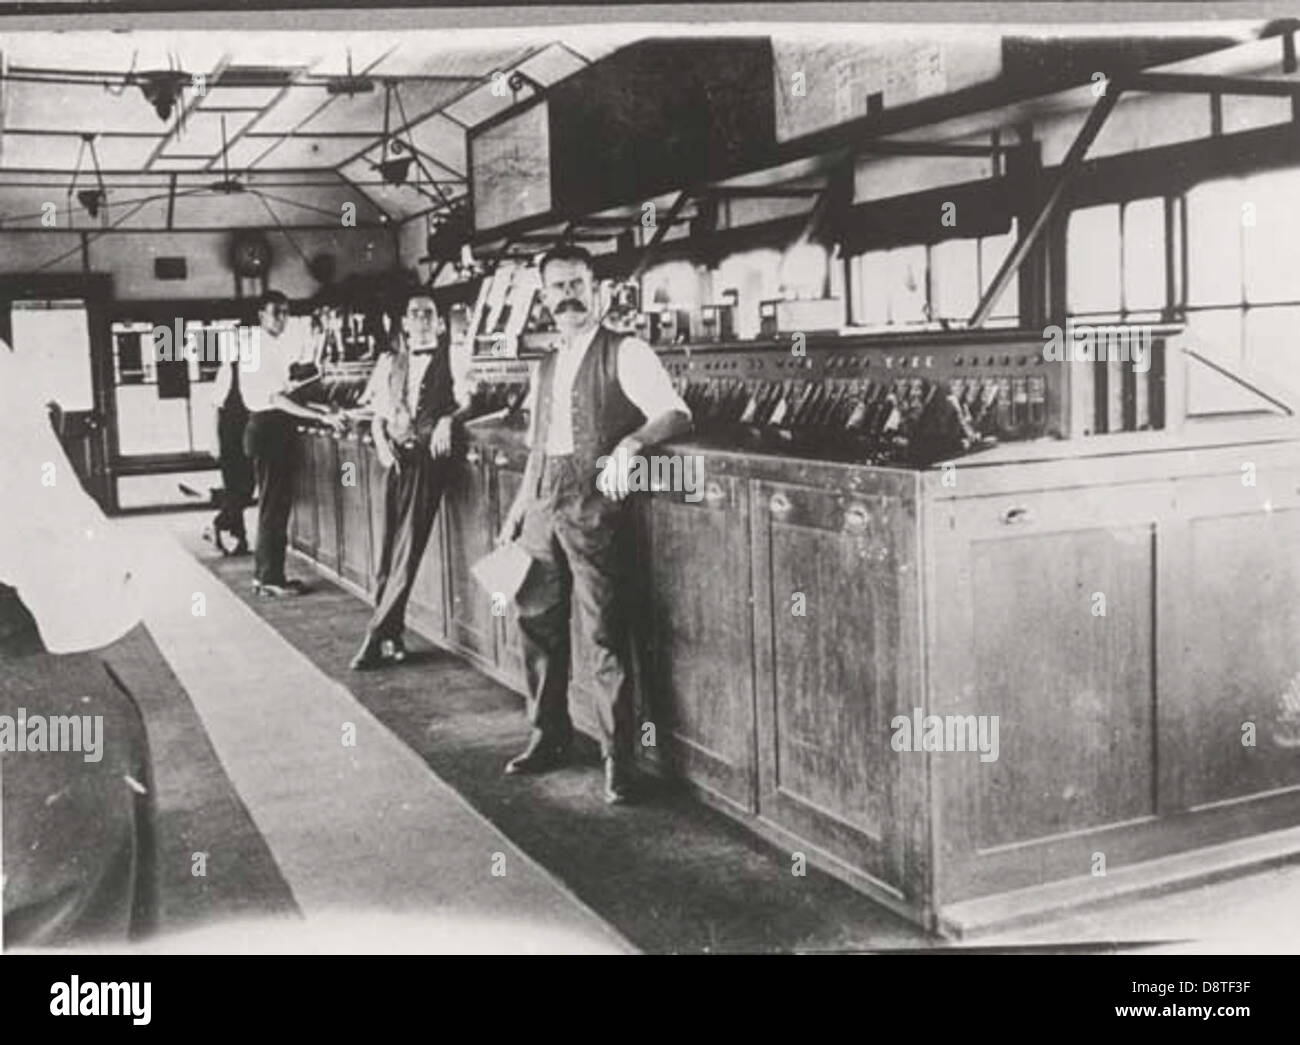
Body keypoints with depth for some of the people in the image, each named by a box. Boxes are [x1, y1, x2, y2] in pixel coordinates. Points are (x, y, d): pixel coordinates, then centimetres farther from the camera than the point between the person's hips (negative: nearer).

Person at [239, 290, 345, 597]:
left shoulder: (279, 346, 14)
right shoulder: (259, 350, -15)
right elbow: (277, 399, -23)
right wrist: (321, 417, -28)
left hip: (280, 428, 9)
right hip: (267, 429, -9)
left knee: (278, 503, 12)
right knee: (273, 505, -4)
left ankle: (265, 574, 20)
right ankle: (270, 578, 2)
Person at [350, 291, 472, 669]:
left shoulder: (451, 359, 7)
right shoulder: (390, 363, 18)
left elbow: (468, 402, -1)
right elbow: (378, 416, 17)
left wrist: (447, 420, -19)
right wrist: (382, 445, 1)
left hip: (429, 457, -4)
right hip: (397, 458, 4)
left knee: (408, 548, -9)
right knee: (389, 546, -1)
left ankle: (377, 636, -7)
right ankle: (391, 634, 7)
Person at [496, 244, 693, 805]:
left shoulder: (625, 354, -2)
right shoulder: (545, 368, 19)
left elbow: (675, 413, -14)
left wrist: (630, 443, -32)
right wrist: (514, 516, 18)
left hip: (592, 507, -7)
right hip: (542, 507, 7)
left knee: (603, 634, -6)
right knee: (537, 623, 11)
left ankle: (618, 759, 3)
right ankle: (549, 737, 28)